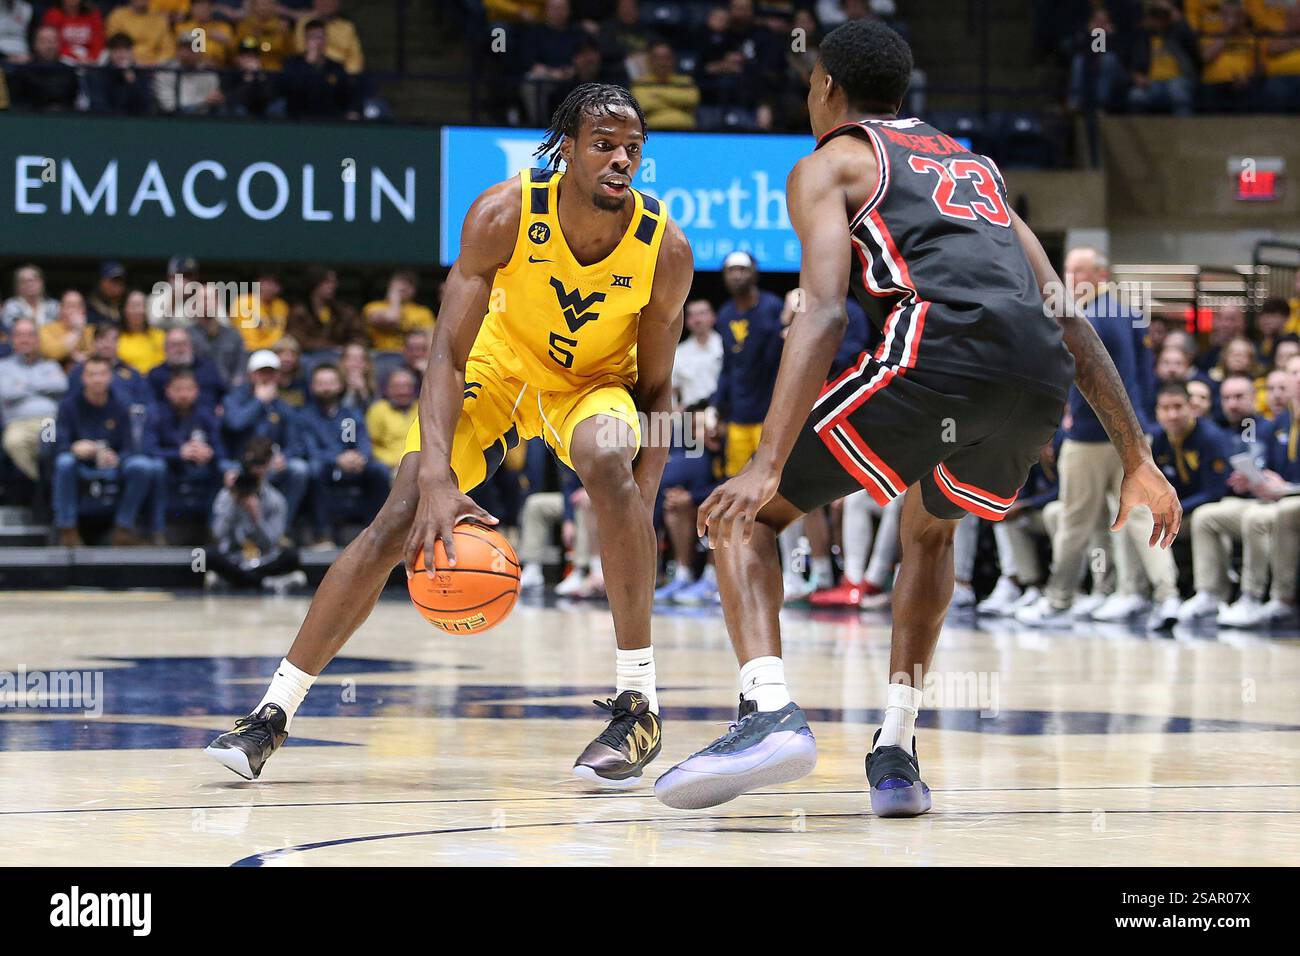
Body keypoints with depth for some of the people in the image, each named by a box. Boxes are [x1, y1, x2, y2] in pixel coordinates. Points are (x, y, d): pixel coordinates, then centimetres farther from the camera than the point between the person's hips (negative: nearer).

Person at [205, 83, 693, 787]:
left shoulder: (665, 249, -26)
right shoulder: (502, 215, -30)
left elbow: (655, 389, -13)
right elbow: (447, 356, -28)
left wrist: (641, 509, -24)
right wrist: (438, 481, -42)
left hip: (595, 382, 0)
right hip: (499, 366, 0)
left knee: (609, 465, -34)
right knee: (398, 521, -11)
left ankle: (638, 703, -25)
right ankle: (273, 712, -2)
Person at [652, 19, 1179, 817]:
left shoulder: (830, 165, 16)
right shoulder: (973, 165, 36)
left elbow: (825, 314, -3)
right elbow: (1068, 316, 27)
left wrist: (768, 464, -12)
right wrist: (1138, 460, 27)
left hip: (938, 356, -6)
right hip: (1039, 389, 6)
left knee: (742, 516, 9)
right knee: (929, 528, 35)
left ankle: (770, 710, -16)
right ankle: (897, 753, 20)